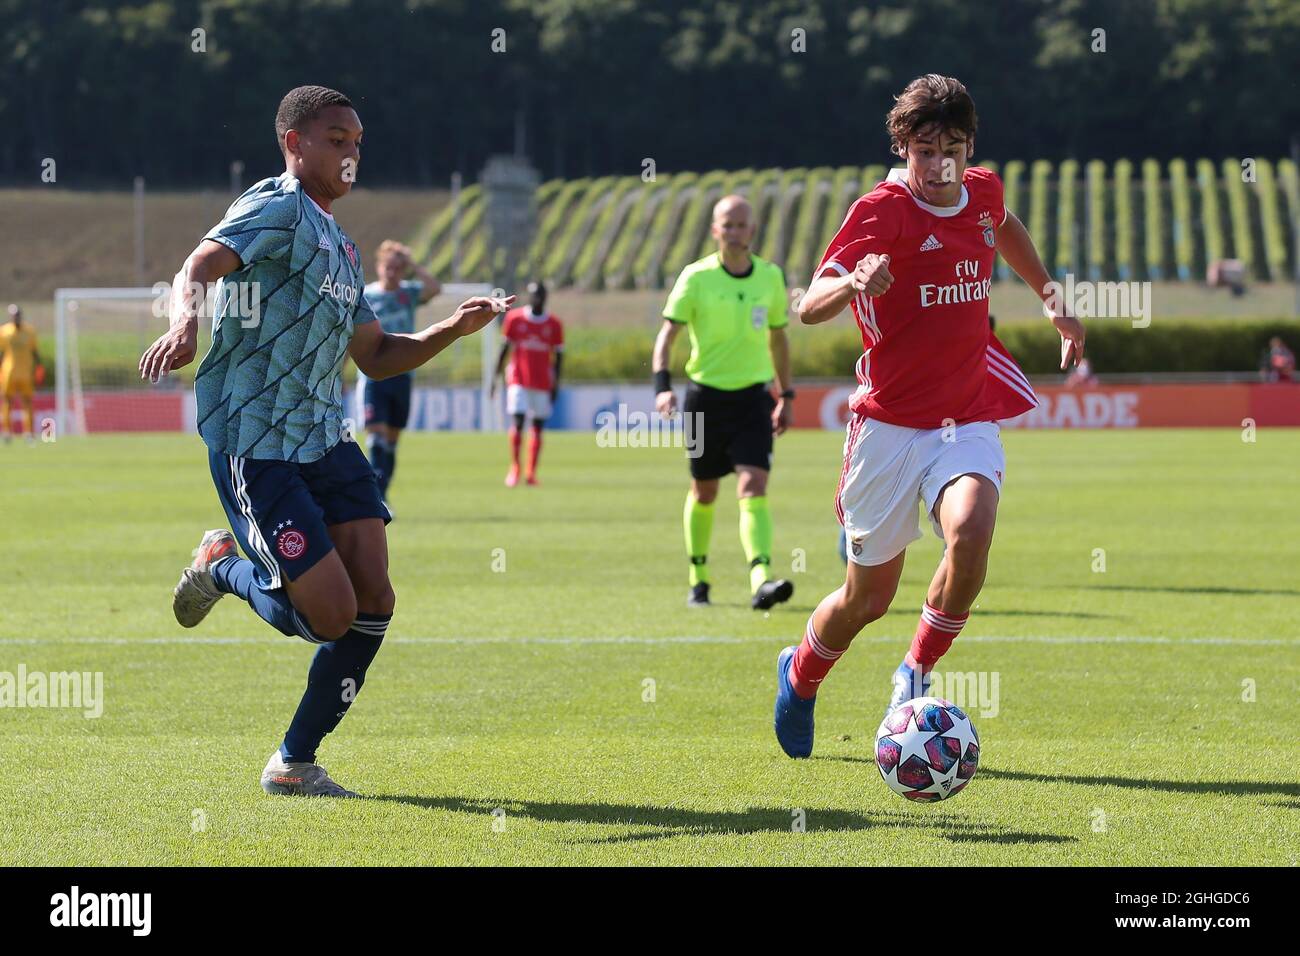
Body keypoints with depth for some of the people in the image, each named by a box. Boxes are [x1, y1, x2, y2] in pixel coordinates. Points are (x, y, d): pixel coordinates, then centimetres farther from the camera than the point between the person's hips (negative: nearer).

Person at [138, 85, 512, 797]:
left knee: (374, 602, -2)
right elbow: (200, 266, -28)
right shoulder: (278, 207, -9)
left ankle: (294, 763, 11)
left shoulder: (341, 248, 19)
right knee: (333, 616, -11)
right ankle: (223, 566, 19)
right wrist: (186, 317, -50)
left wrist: (456, 327, 10)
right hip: (253, 446, -9)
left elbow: (376, 356, 25)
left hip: (325, 439, 9)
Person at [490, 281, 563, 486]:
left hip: (543, 382, 1)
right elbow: (505, 348, 6)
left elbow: (558, 355, 6)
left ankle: (531, 472, 7)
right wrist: (495, 377, 3)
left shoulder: (554, 325, 3)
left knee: (538, 427, 2)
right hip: (518, 380, -1)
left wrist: (555, 384, 0)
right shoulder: (514, 318, 2)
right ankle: (514, 468, -2)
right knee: (517, 422, -12)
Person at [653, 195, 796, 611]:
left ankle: (761, 580, -28)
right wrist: (662, 385, -23)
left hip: (752, 395, 1)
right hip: (705, 394, -1)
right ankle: (698, 579, 29)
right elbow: (667, 332, -8)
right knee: (704, 491, 10)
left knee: (754, 486, -15)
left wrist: (786, 395, 17)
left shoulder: (770, 277, 3)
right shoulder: (695, 277, -6)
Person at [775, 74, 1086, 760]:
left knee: (971, 532, -28)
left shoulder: (983, 193, 4)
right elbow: (809, 308, -23)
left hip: (968, 419, 3)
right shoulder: (881, 210, -13)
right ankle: (800, 678, 37)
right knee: (869, 597, 5)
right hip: (888, 421, -3)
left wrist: (1051, 298, 31)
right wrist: (853, 282, -44)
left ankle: (916, 673, -7)